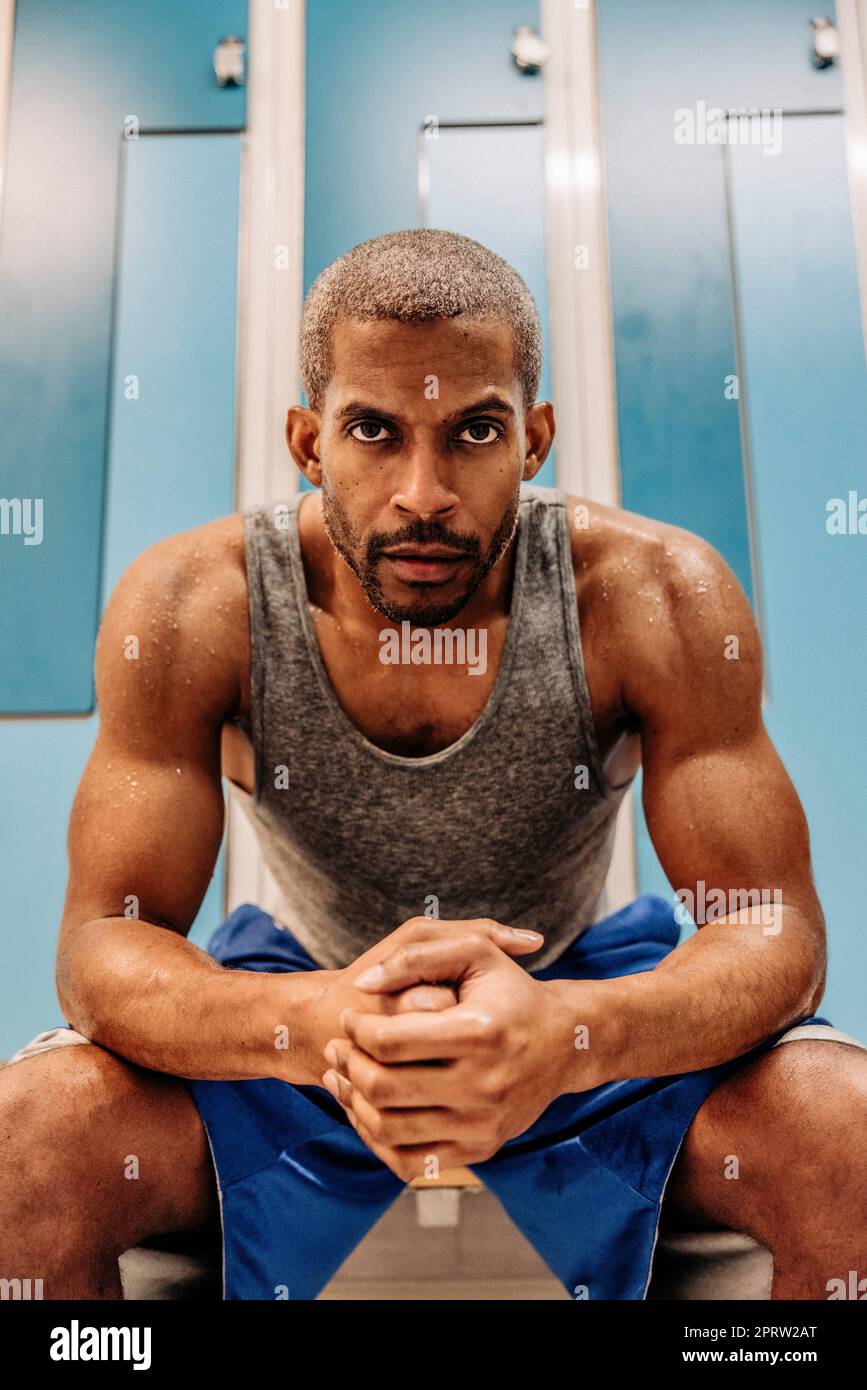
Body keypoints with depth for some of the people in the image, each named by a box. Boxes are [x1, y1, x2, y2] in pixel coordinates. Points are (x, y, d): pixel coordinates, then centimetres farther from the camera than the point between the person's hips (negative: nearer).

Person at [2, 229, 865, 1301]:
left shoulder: (657, 598, -22)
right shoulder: (191, 606, -20)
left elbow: (775, 928, -20)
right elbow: (104, 941, -20)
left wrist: (568, 1033, -43)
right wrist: (315, 1021, -43)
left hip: (582, 1002, 1)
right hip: (302, 1000, 1)